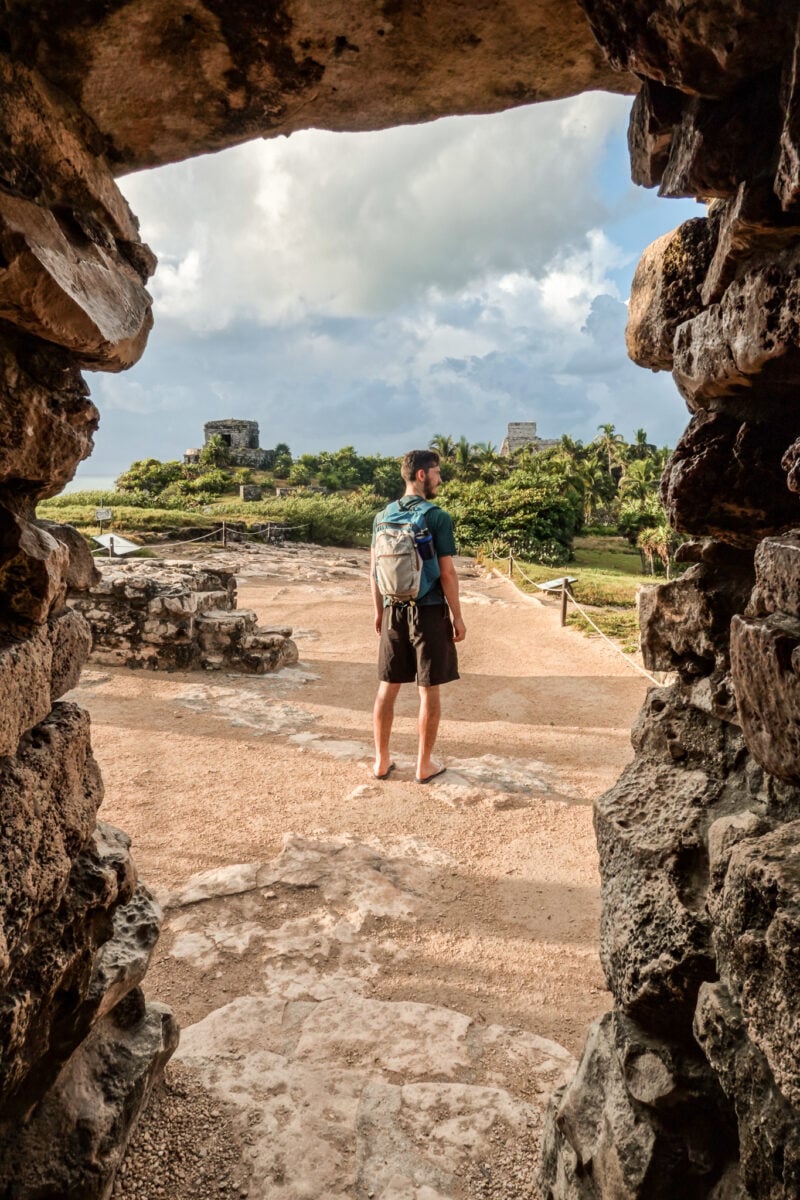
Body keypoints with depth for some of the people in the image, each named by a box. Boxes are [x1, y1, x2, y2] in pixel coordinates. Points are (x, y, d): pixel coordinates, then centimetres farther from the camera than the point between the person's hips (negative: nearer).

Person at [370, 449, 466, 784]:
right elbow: (447, 572, -12)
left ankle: (381, 761, 21)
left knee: (387, 687, 13)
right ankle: (424, 765, 15)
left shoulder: (383, 516, 6)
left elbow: (374, 568, 9)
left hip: (394, 611, 5)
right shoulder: (438, 517, -11)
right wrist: (457, 616, -4)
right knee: (429, 690, 6)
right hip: (429, 611, -5)